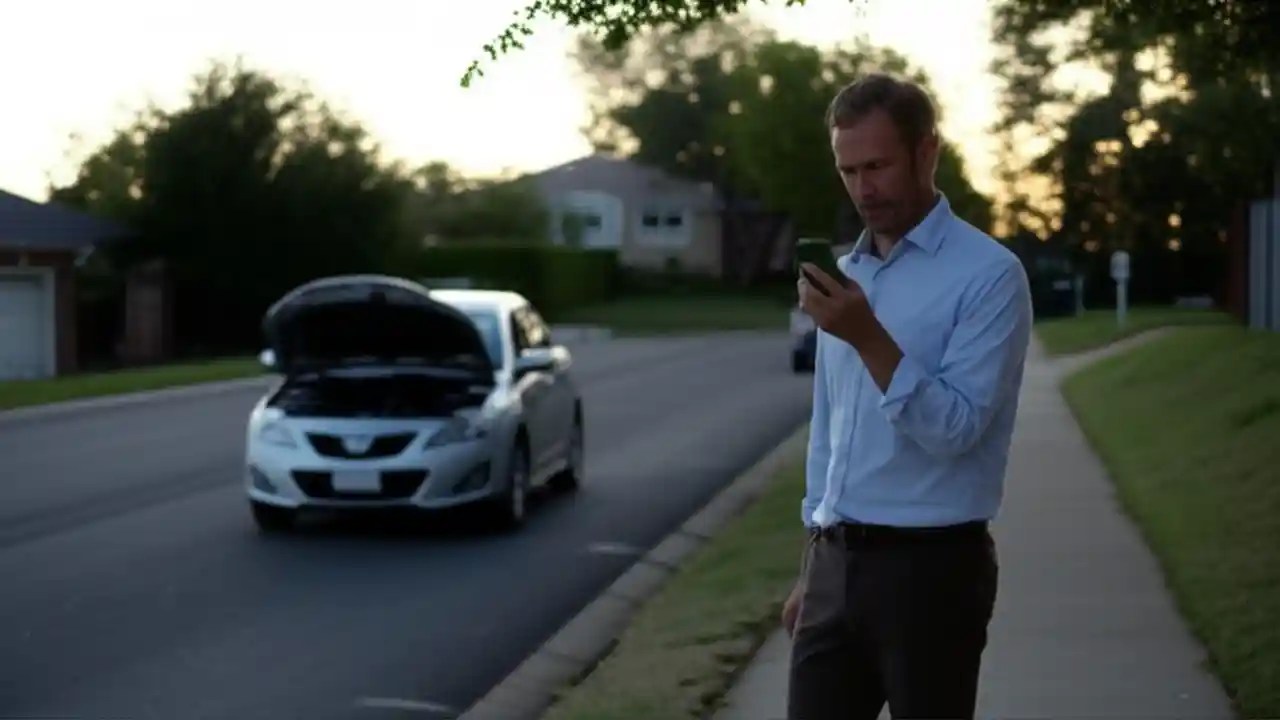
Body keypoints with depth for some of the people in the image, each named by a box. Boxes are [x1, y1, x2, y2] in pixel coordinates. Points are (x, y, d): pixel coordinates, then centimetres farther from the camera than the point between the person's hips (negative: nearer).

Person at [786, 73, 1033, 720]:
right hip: (837, 564, 6)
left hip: (931, 566, -6)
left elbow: (955, 429, -17)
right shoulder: (845, 274, 13)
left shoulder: (990, 274, -10)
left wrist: (868, 338, -27)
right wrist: (812, 568, 17)